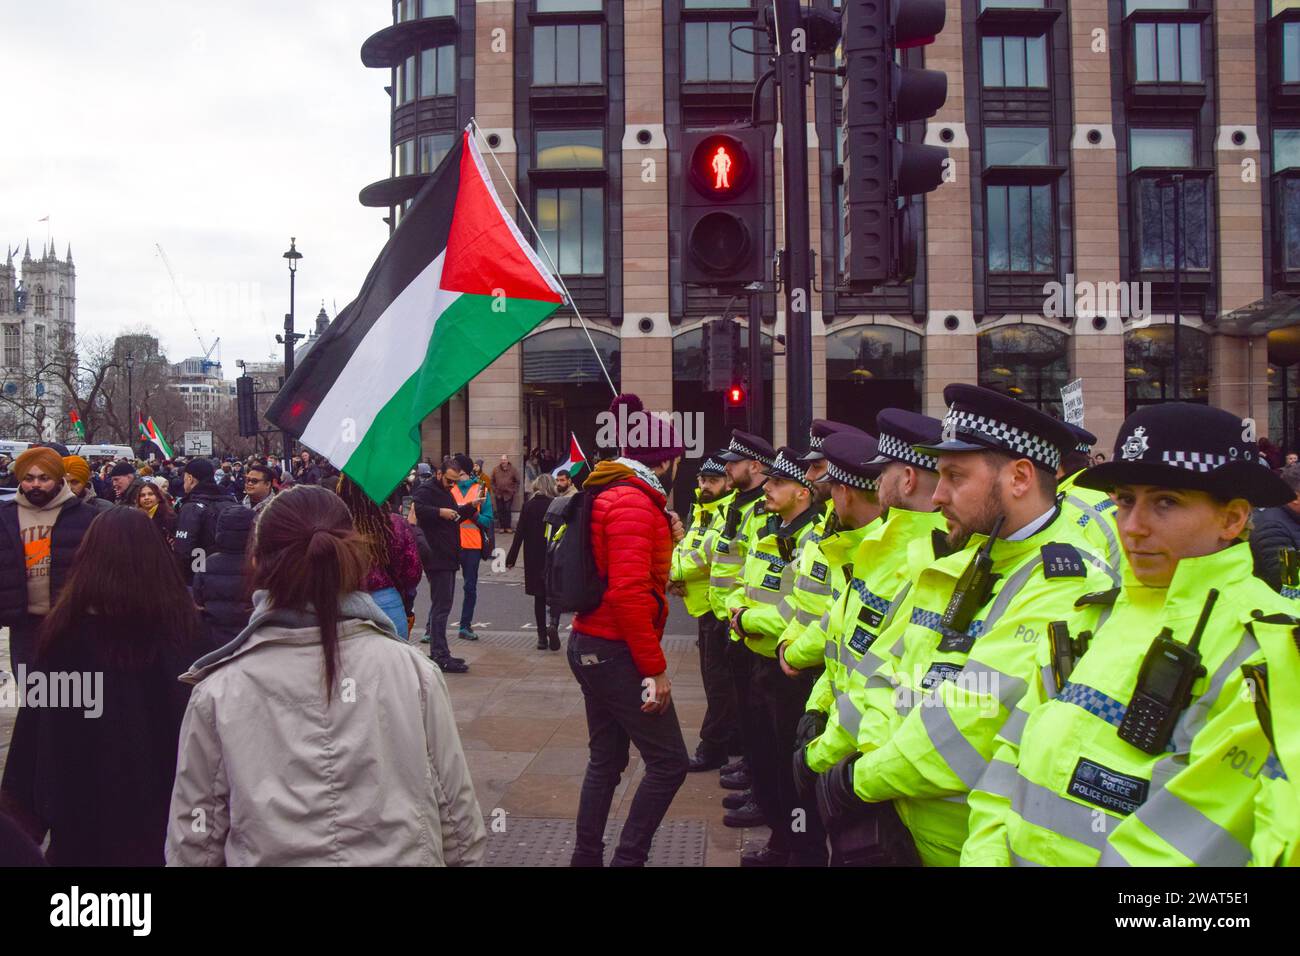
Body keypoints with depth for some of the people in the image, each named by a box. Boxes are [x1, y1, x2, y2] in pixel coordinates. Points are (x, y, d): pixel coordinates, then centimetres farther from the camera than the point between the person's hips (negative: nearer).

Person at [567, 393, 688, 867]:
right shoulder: (634, 501, -17)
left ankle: (586, 856, 24)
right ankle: (627, 859, 4)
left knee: (607, 758, 17)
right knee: (669, 762, -1)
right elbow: (630, 593, -25)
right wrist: (655, 669, -22)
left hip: (591, 646, 10)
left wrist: (666, 539, 10)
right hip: (617, 653, -10)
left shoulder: (611, 494, 14)